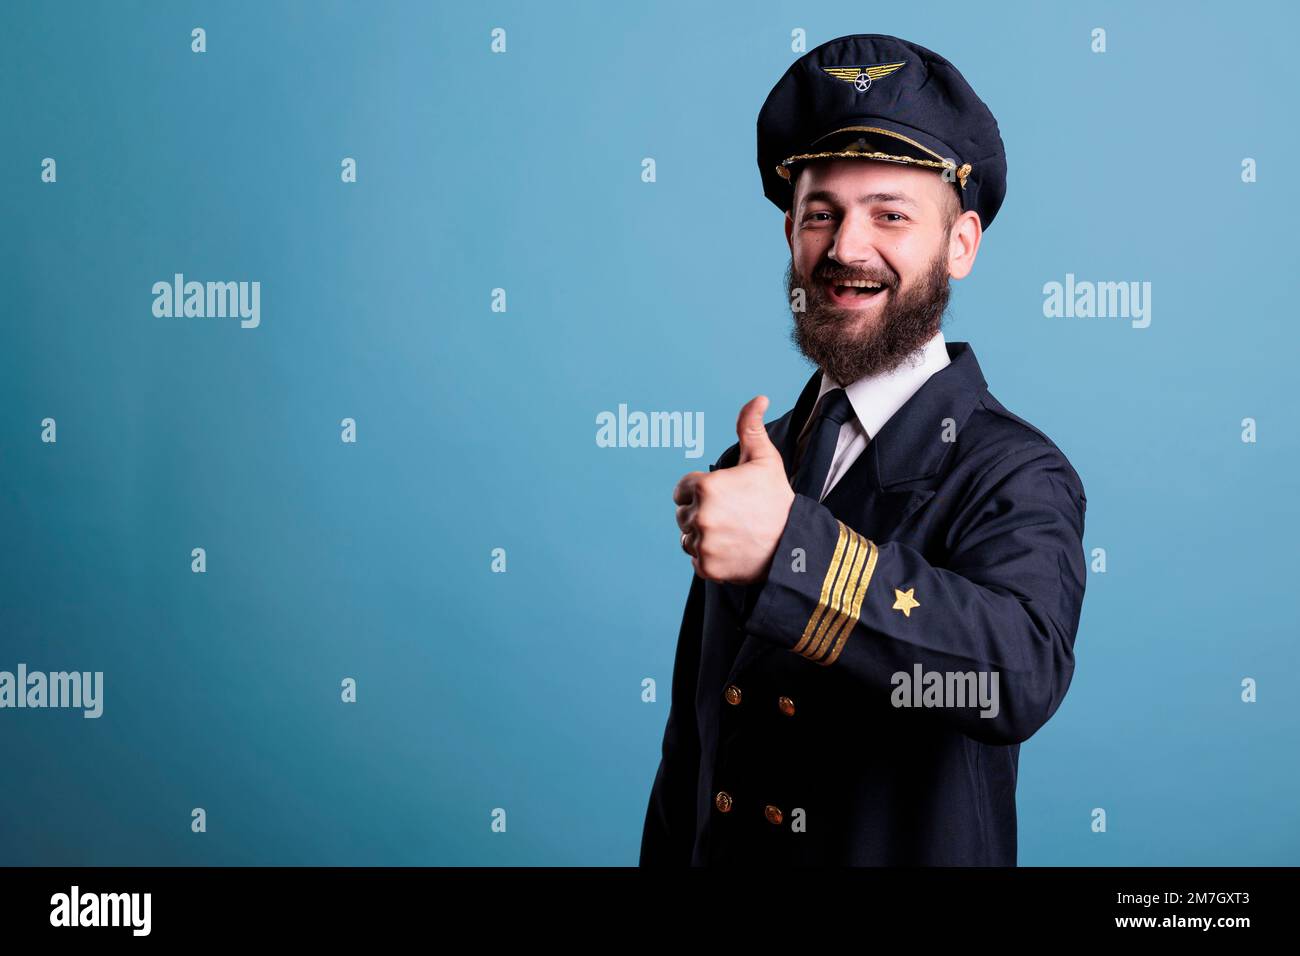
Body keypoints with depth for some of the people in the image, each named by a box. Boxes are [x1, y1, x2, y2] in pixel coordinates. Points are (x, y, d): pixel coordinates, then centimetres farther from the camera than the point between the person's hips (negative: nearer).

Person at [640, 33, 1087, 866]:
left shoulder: (1015, 475, -15)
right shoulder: (751, 468, 1)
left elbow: (1024, 672, -36)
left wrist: (791, 549, -45)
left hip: (915, 852, -4)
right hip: (720, 850, 4)